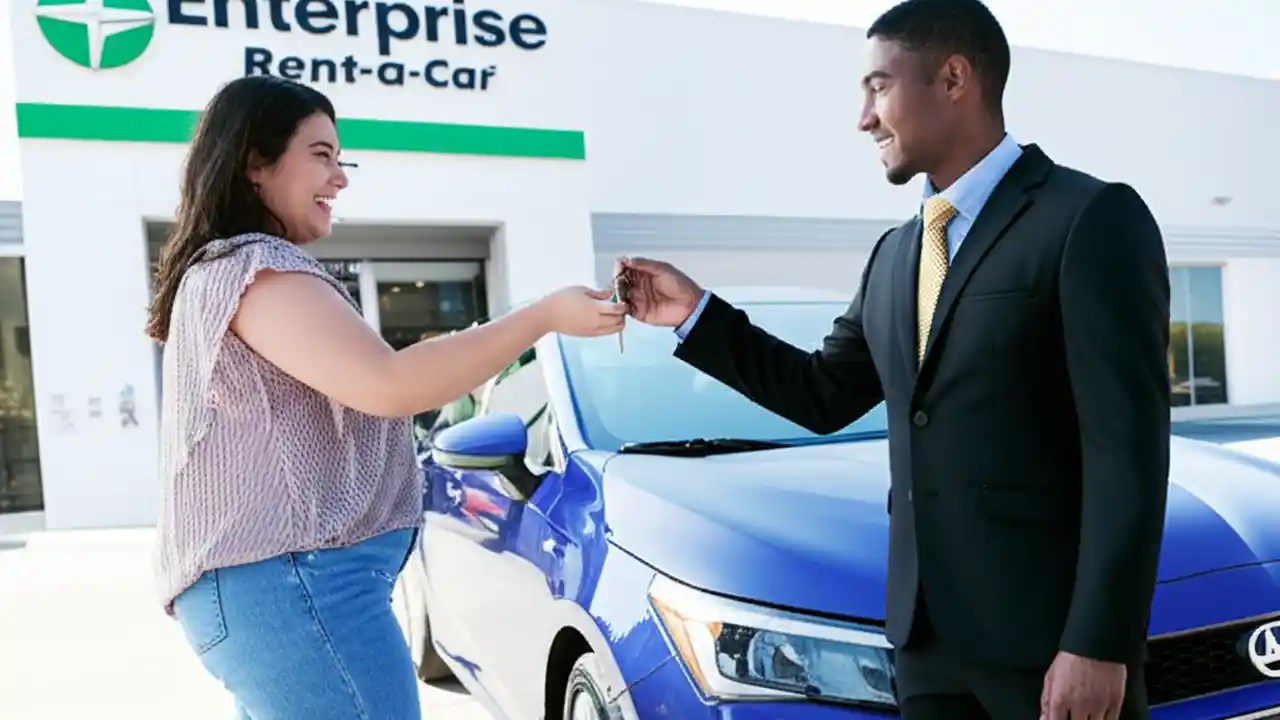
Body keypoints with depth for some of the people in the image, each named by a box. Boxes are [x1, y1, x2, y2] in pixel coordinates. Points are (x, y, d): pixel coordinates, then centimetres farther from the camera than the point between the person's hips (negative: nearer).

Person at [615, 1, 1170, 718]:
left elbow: (1128, 445, -14)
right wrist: (696, 313, 7)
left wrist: (1098, 645, -17)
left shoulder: (1091, 218, -9)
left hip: (1049, 628, -6)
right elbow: (826, 396, 15)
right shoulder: (895, 255, 13)